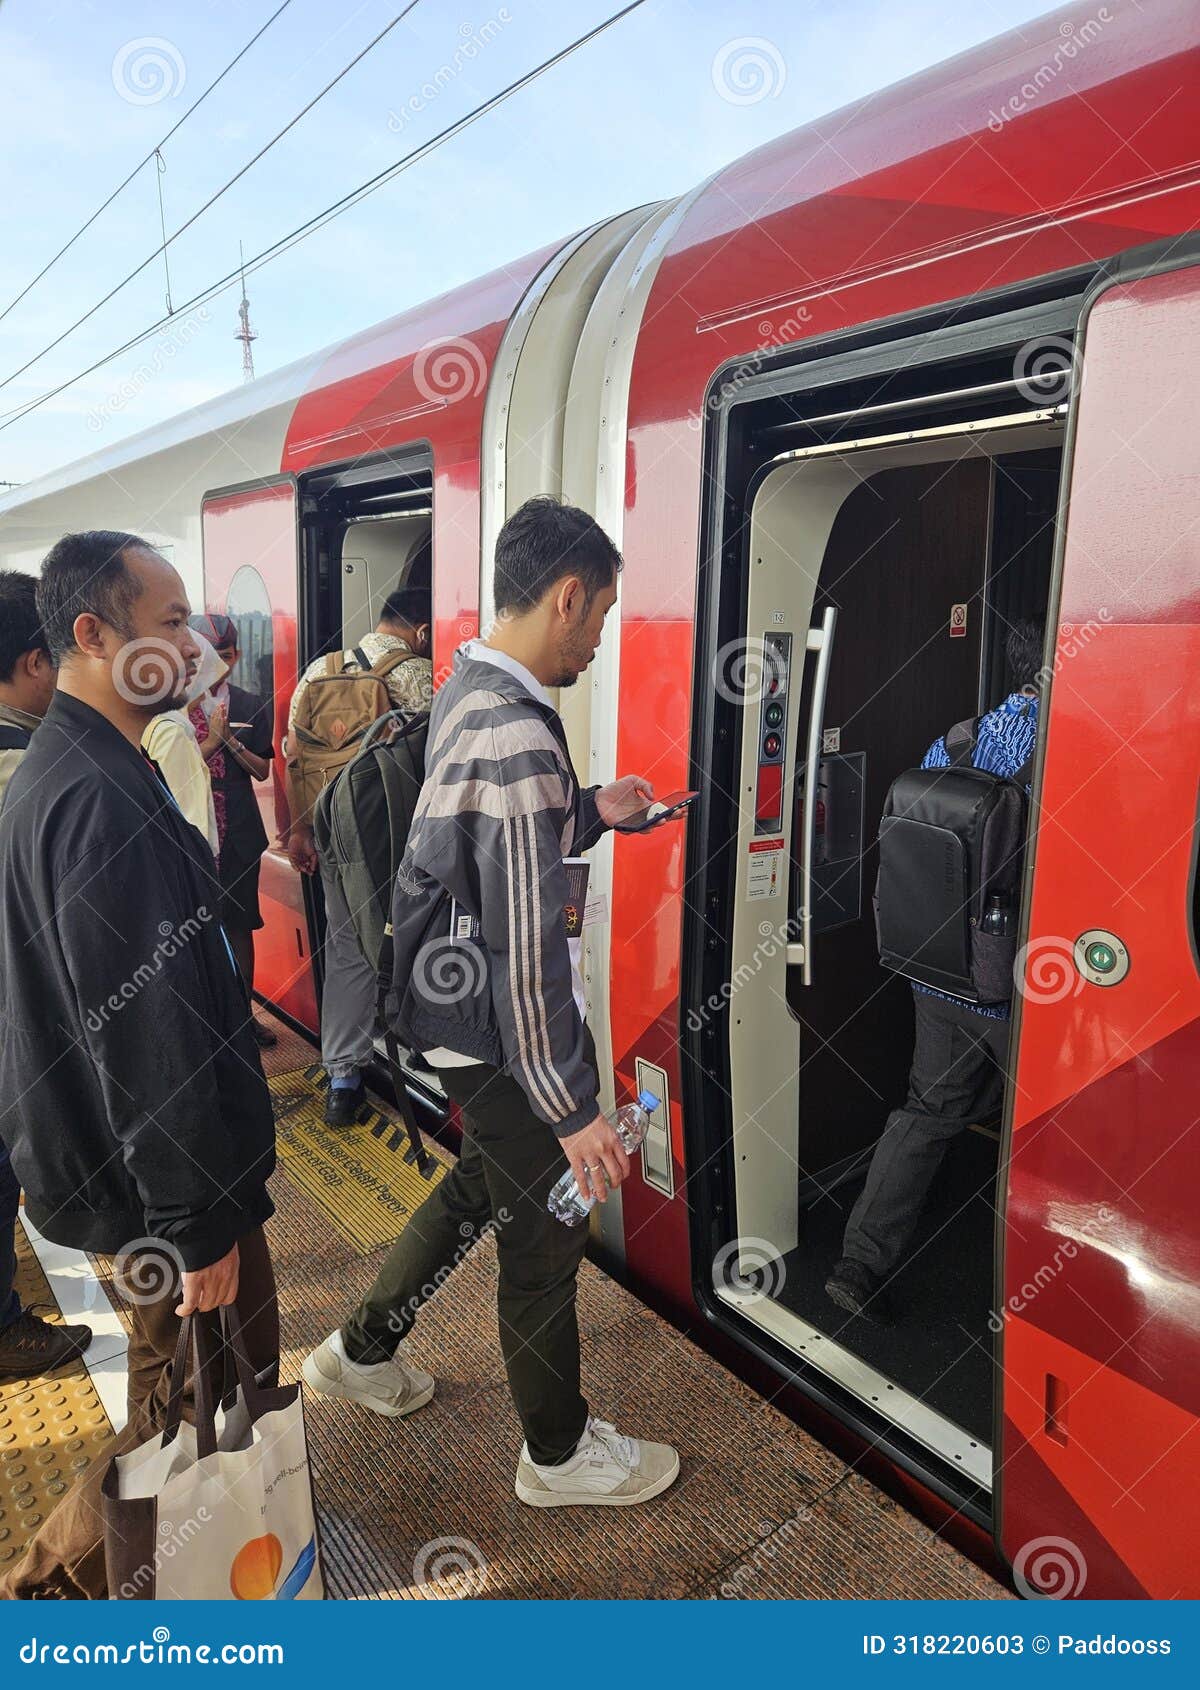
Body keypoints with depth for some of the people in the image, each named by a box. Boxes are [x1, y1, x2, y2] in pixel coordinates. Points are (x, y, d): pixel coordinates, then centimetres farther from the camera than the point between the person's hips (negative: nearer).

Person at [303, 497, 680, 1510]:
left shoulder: (465, 692, 4)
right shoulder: (518, 740, -28)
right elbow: (526, 950, -28)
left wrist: (592, 811, 6)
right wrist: (572, 1107, -21)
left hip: (450, 1002, 10)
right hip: (500, 1035, -10)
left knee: (484, 1185, 29)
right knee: (543, 1237, 10)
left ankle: (363, 1352, 47)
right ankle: (560, 1453, 34)